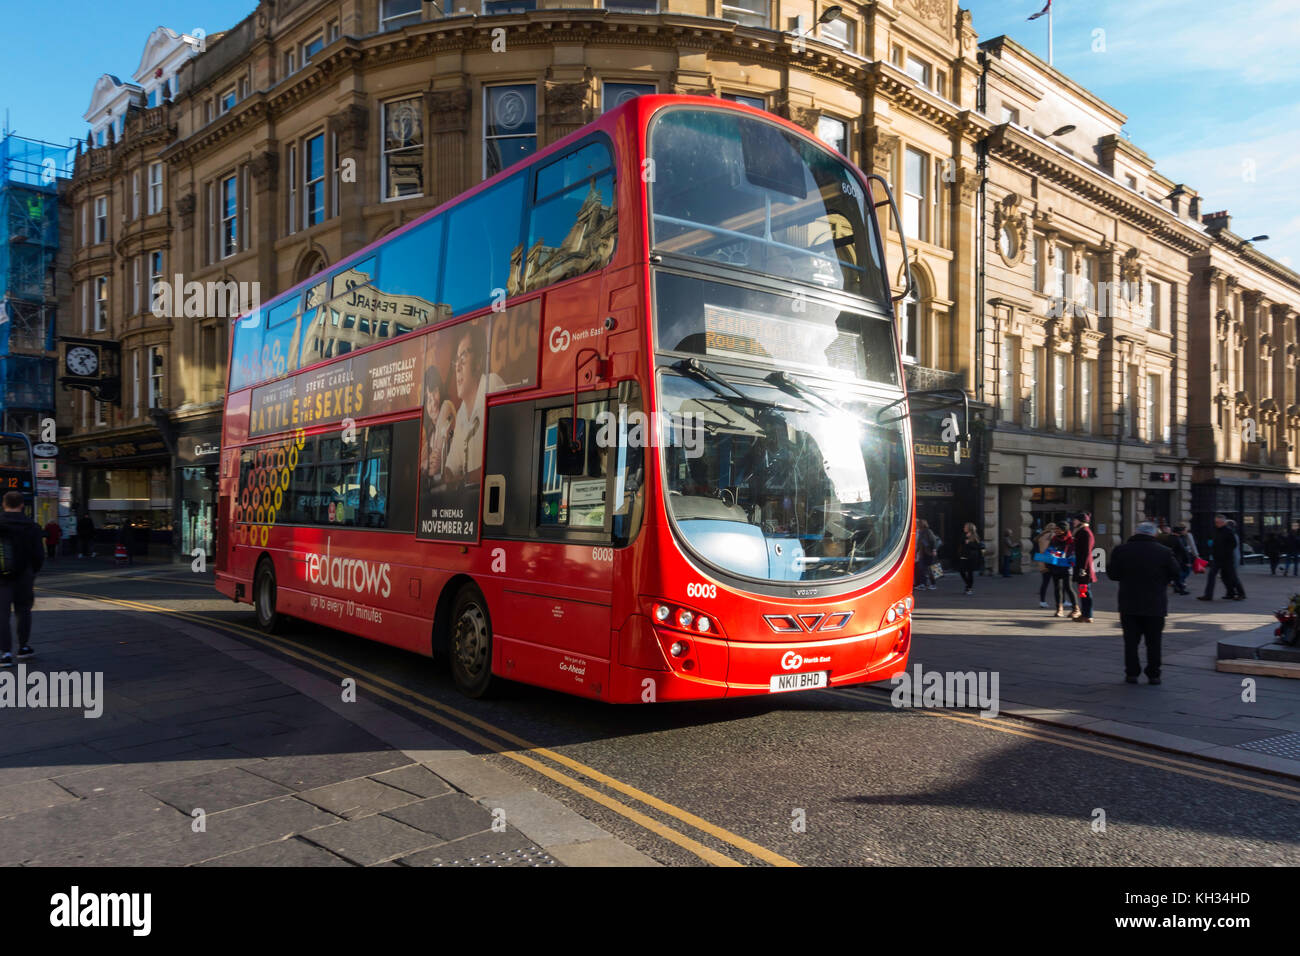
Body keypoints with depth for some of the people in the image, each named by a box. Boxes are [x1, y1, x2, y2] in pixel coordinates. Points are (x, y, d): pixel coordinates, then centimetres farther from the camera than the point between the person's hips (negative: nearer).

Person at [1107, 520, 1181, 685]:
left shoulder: (1121, 550, -2)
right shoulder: (1164, 552, -4)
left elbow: (1113, 574, -2)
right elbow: (1176, 574, 0)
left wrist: (1111, 567, 19)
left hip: (1129, 605, 0)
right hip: (1155, 605, 0)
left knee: (1131, 640, 7)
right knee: (1154, 642, 8)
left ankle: (1131, 673, 6)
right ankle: (1153, 675, 10)